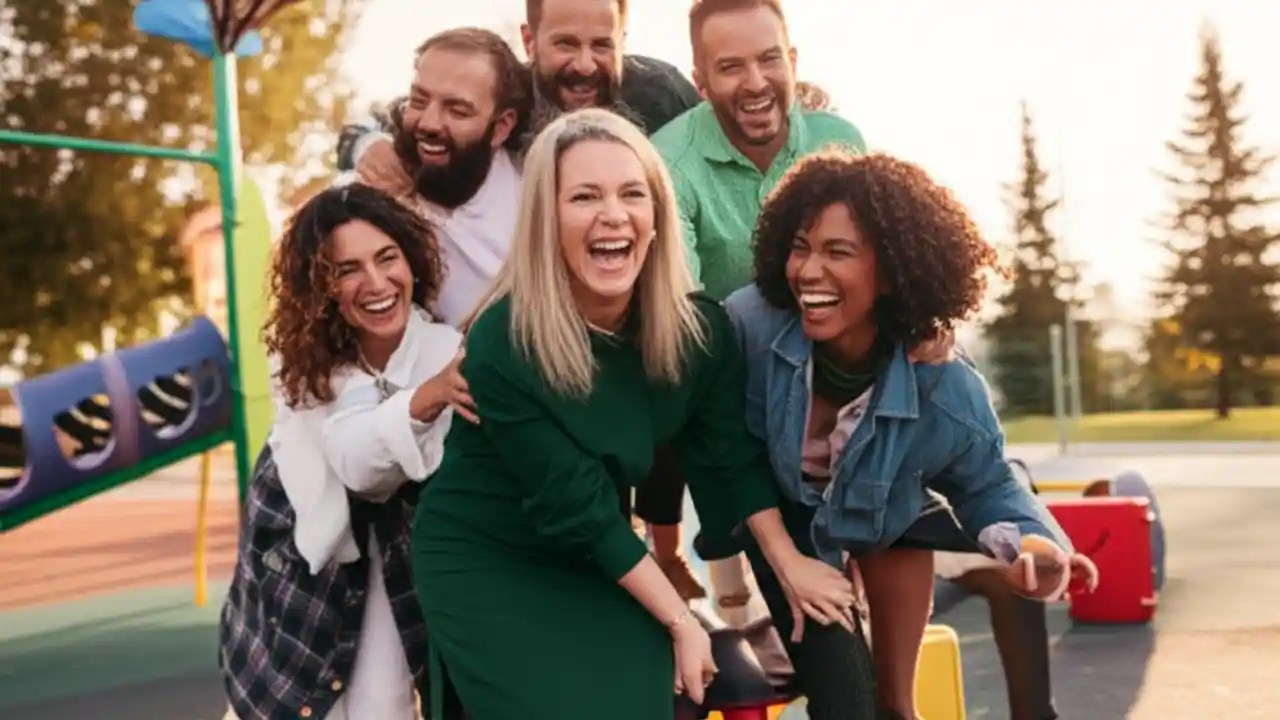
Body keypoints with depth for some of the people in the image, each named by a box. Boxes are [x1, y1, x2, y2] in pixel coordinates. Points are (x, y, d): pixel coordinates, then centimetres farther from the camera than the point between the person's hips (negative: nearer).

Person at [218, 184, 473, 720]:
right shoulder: (302, 353, -18)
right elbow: (357, 462, -36)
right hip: (304, 535, 1)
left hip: (396, 552, -1)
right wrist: (428, 397, -52)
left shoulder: (448, 350, -21)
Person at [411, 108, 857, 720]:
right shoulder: (503, 344, -27)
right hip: (483, 561, -4)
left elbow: (732, 454, 2)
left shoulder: (698, 327, -13)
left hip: (595, 562, 4)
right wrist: (679, 619, -17)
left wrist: (789, 565, 5)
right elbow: (574, 505, -22)